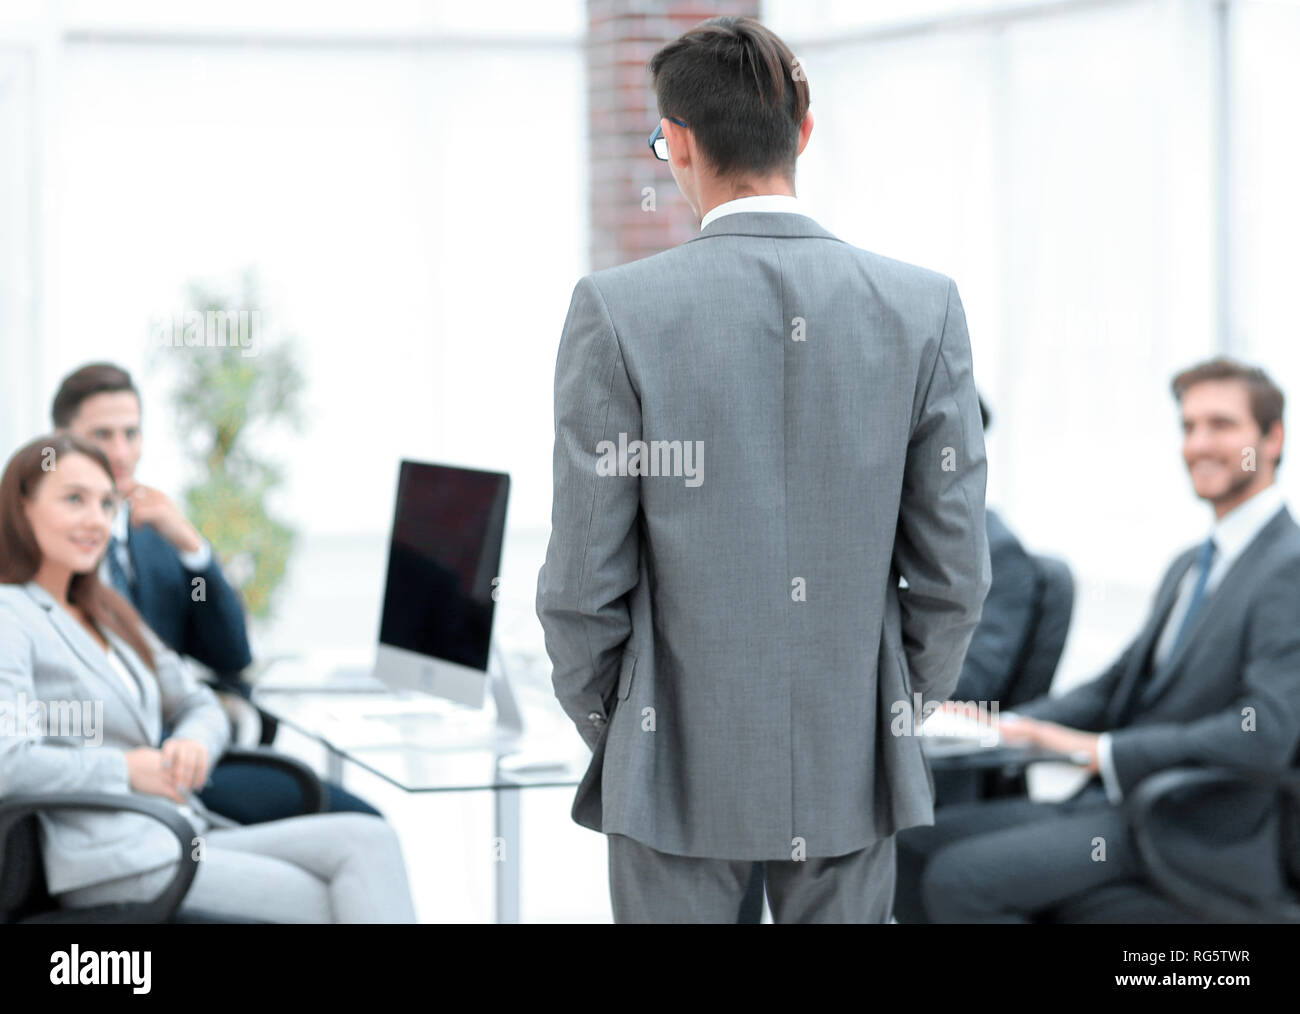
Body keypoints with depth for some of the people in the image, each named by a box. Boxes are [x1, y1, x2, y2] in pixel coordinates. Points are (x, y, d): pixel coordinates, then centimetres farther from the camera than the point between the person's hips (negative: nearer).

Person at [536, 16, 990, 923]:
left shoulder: (616, 312, -11)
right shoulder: (924, 307, -5)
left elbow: (585, 577, -8)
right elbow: (955, 566, -1)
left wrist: (598, 723, 8)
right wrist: (903, 718, 13)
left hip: (681, 763, -2)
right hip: (851, 770, 2)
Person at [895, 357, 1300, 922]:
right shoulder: (1189, 567, 20)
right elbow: (1117, 686, 22)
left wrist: (1099, 750, -21)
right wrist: (1006, 727, 3)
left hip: (1200, 839, -9)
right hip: (1112, 803, 9)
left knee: (959, 877, -22)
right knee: (914, 841, -1)